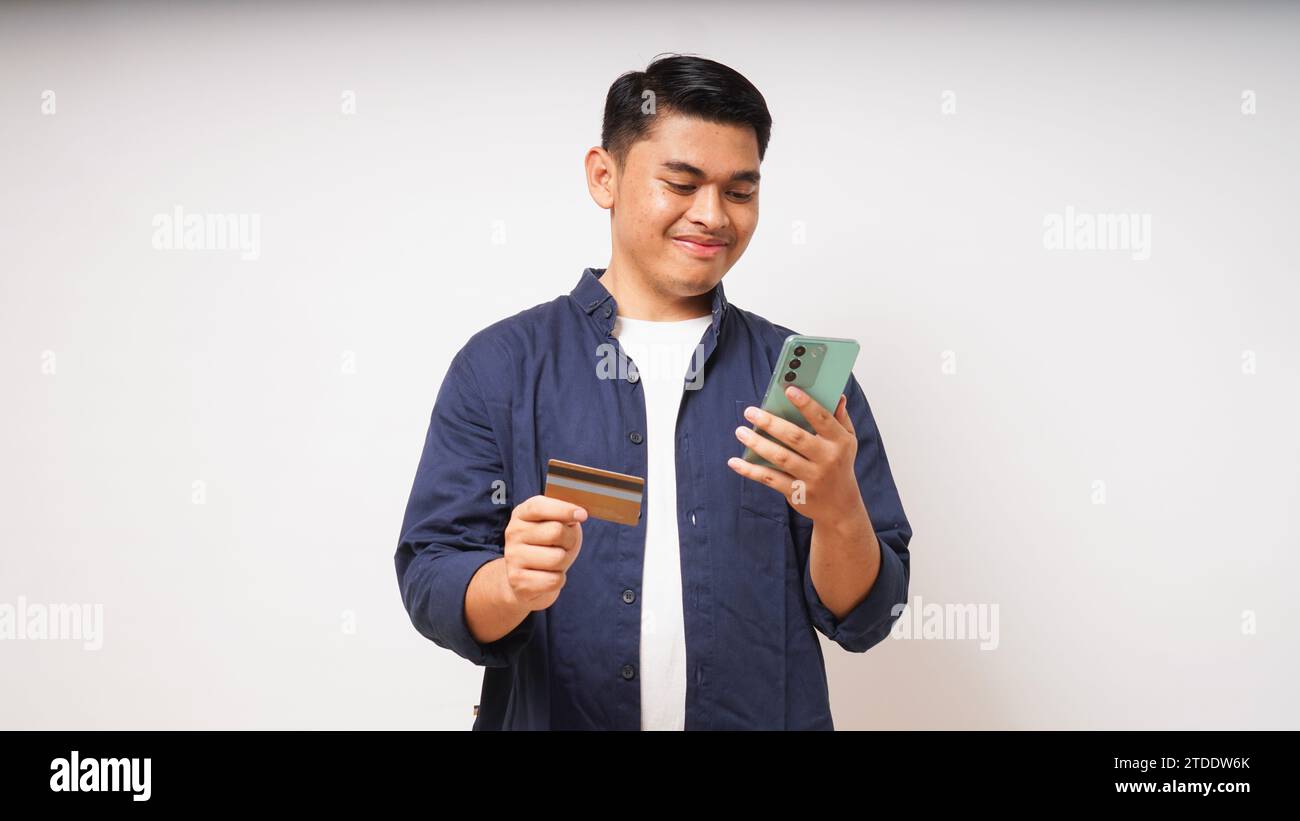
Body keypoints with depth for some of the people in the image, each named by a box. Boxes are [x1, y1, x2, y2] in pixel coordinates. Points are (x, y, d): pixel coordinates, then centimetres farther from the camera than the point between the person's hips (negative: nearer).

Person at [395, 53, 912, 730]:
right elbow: (430, 585, -8)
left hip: (766, 718, 1)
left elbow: (864, 618, -3)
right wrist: (513, 585, -28)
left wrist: (839, 511, -21)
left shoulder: (804, 377, -1)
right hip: (549, 720, -1)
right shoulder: (499, 365, -3)